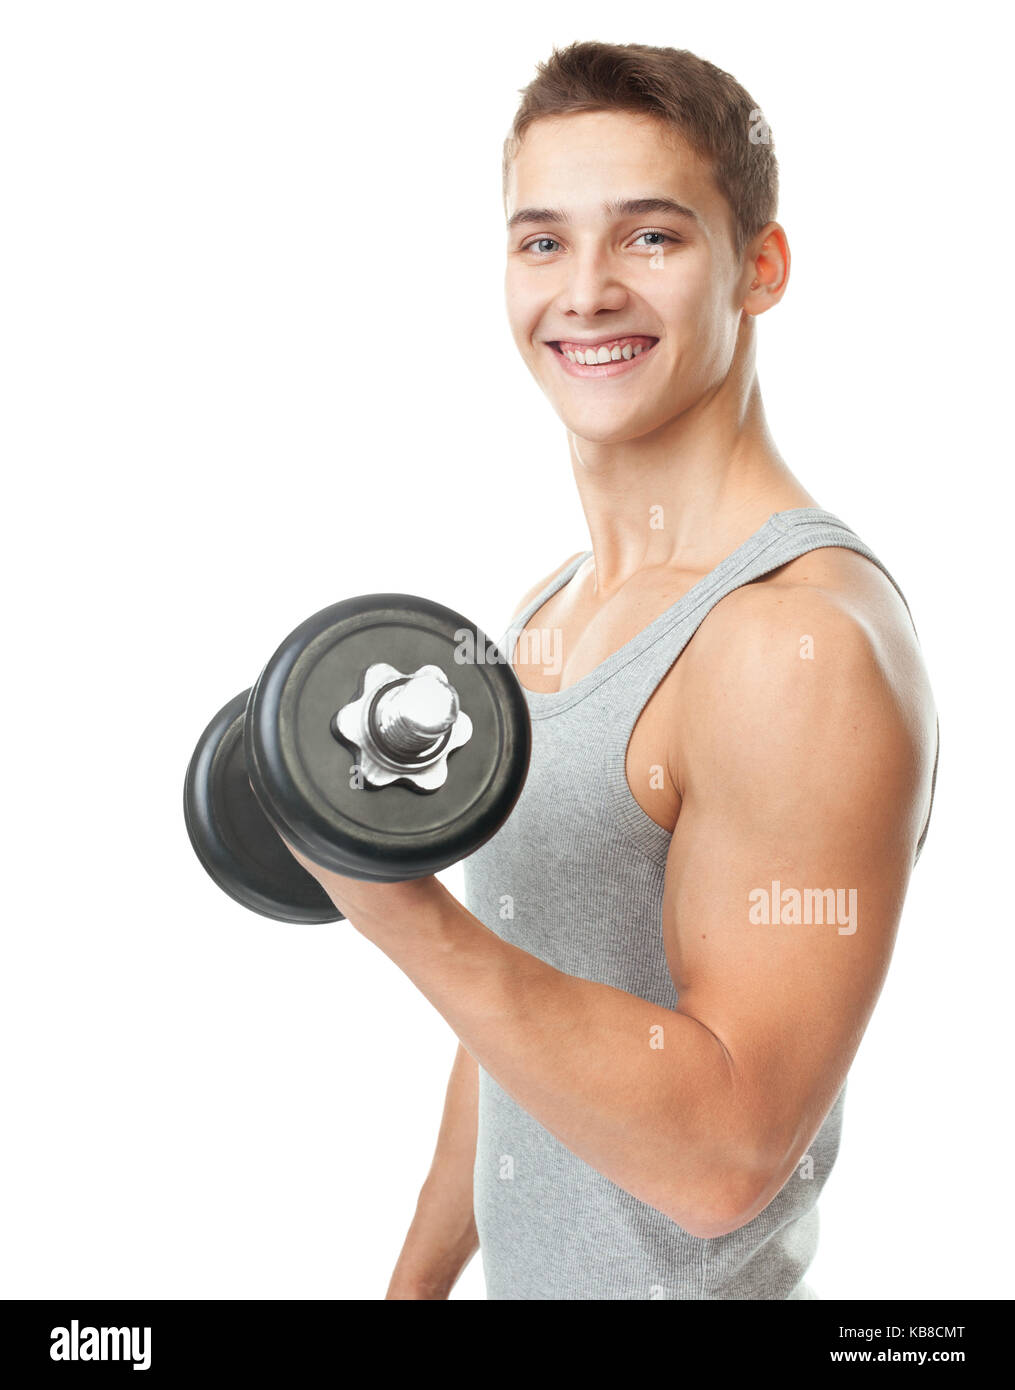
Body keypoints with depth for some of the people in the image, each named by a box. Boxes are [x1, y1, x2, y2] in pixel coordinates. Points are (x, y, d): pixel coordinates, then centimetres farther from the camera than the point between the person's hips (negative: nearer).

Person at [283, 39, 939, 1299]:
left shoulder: (806, 641, -25)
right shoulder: (548, 610, 3)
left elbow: (724, 1159, -27)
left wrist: (406, 917, -36)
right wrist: (418, 1276, 13)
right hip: (524, 1271, 7)